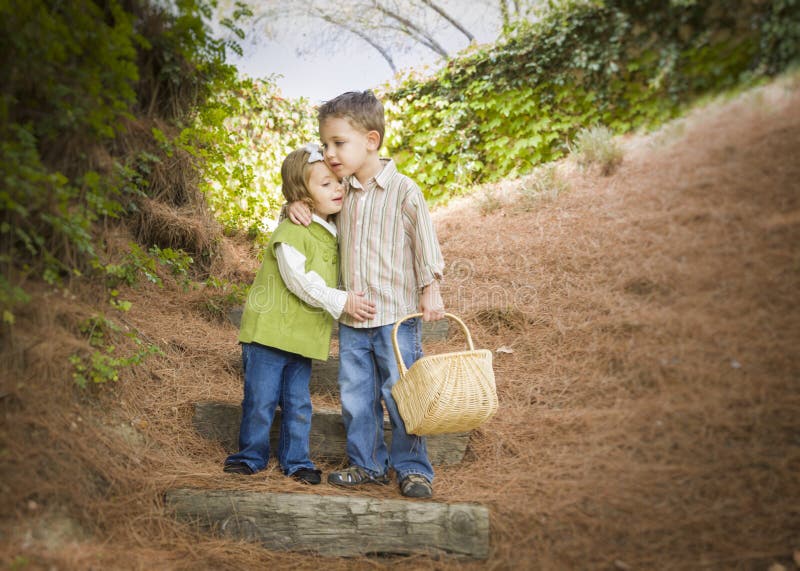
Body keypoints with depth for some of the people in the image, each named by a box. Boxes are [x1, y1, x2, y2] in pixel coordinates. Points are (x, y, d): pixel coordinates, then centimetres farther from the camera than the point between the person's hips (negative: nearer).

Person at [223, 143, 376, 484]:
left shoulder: (333, 233, 9)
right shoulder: (290, 233, -17)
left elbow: (332, 279, 23)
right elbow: (302, 282, -21)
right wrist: (341, 302, -23)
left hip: (304, 337, 7)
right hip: (269, 330, -6)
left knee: (298, 403, 10)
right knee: (261, 399, 3)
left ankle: (296, 459, 21)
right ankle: (252, 455, 20)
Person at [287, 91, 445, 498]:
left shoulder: (402, 190, -9)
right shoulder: (341, 192, 7)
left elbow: (424, 240, -4)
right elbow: (315, 196, 26)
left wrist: (430, 288, -8)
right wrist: (297, 206, 3)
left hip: (397, 314, -6)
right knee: (355, 396, 11)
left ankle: (412, 467, 14)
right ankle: (368, 464, 24)